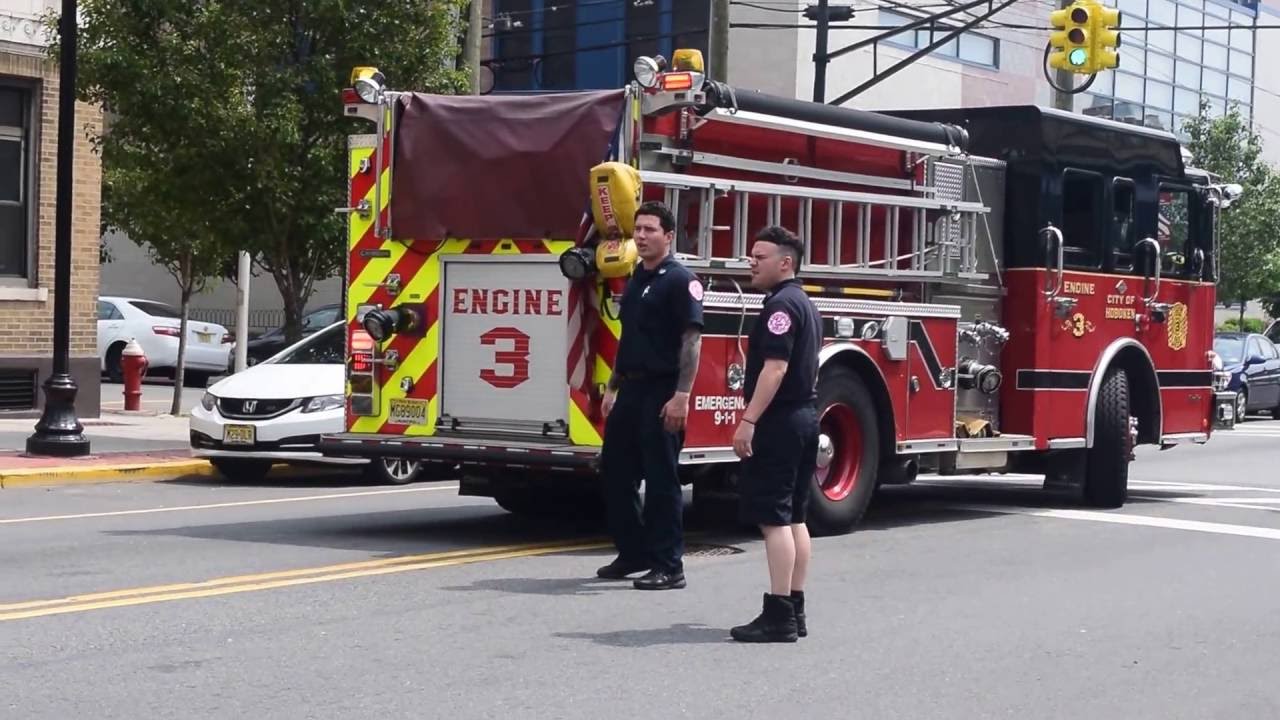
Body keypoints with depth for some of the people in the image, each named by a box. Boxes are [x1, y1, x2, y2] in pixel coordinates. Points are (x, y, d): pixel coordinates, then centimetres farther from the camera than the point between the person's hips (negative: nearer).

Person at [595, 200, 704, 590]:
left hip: (661, 393, -9)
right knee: (615, 472, 12)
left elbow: (691, 340, -16)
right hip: (631, 389, 9)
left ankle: (668, 566, 2)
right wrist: (612, 388, 18)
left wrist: (681, 396, -23)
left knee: (661, 480, -4)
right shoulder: (635, 280, 15)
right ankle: (633, 553, 23)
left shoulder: (680, 280, -10)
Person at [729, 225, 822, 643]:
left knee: (773, 518, -10)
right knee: (794, 517, 11)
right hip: (805, 417, 11)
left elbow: (775, 367, -22)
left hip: (778, 420, -11)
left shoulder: (781, 305, -14)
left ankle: (778, 616, -12)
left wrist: (749, 421, -23)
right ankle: (794, 611, 14)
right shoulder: (806, 305, 18)